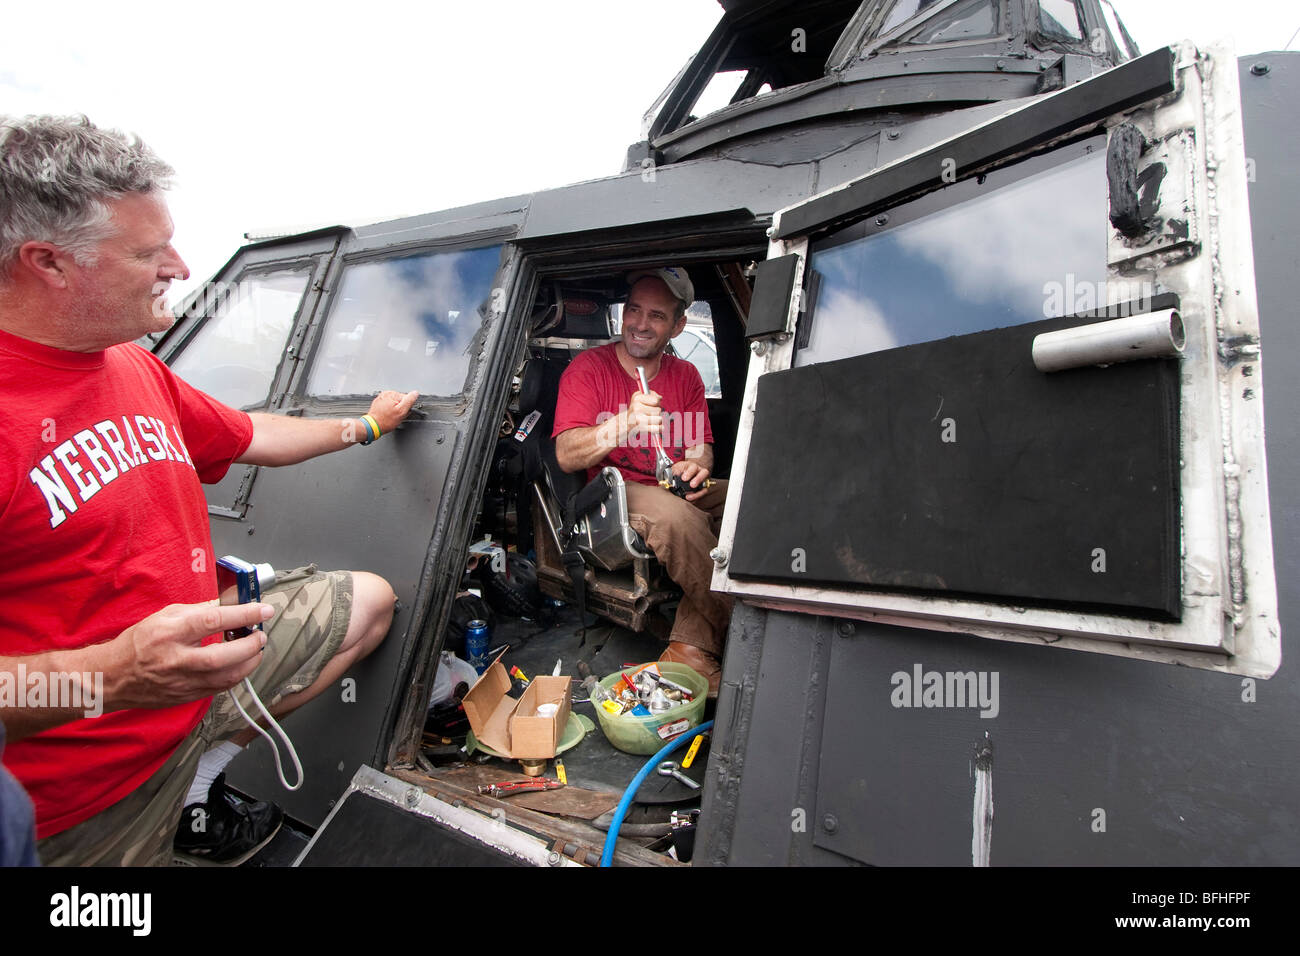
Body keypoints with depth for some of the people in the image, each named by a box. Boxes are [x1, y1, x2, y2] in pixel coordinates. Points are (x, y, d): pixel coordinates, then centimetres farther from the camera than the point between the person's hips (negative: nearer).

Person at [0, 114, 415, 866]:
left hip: (201, 662, 8)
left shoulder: (138, 369, 5)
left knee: (372, 600, 12)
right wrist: (107, 676, -40)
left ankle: (202, 778, 11)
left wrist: (364, 427, 28)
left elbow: (253, 437, 20)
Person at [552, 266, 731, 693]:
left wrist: (697, 465, -15)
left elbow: (701, 445, 11)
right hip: (614, 492, -5)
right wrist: (626, 424, -27)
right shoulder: (588, 367, -1)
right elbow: (567, 456, -10)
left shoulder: (685, 375, 14)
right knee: (674, 516, -37)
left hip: (677, 490, 5)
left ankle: (691, 645, -22)